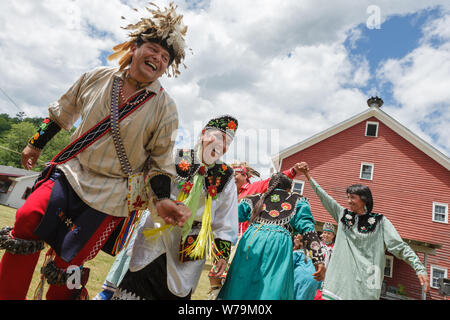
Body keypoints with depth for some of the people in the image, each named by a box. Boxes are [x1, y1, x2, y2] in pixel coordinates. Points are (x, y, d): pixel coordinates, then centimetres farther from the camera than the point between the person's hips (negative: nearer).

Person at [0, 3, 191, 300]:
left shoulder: (165, 108, -10)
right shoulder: (97, 78, 0)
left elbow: (160, 158, -4)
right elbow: (63, 112, 15)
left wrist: (162, 198, -15)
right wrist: (36, 144, 22)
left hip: (111, 193, -3)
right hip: (70, 173, 4)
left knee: (68, 263, -2)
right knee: (27, 221, -11)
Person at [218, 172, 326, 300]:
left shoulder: (254, 199, 26)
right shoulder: (297, 200, 22)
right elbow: (307, 228, 8)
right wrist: (319, 260, 2)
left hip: (251, 239, 2)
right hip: (280, 244, -2)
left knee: (240, 287, 8)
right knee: (273, 289, 1)